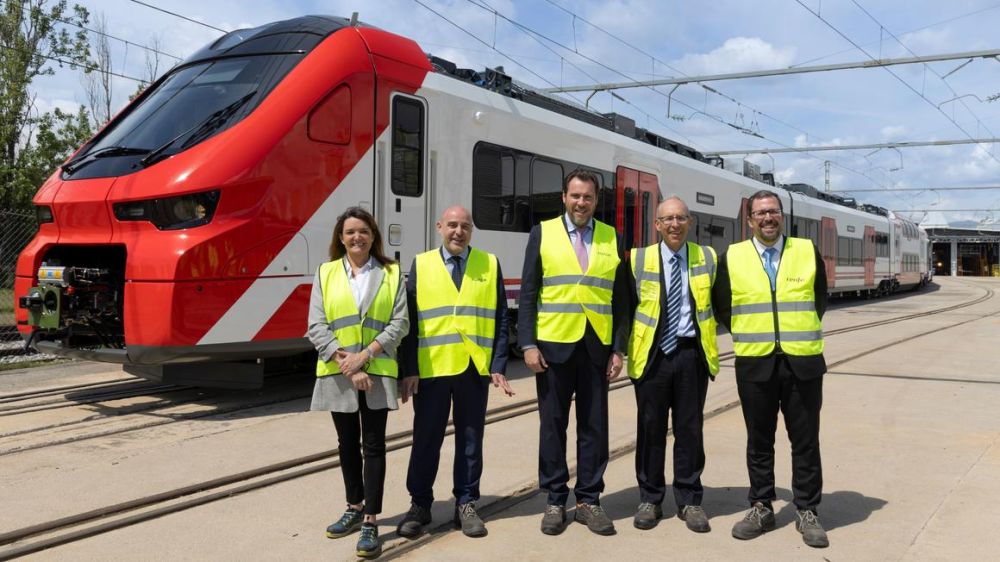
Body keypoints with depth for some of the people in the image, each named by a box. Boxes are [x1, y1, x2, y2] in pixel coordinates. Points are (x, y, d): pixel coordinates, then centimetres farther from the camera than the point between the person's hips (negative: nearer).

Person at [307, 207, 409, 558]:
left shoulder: (391, 274, 3)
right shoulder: (326, 273, 5)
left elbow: (400, 322, -4)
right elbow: (316, 326, -3)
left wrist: (365, 355, -15)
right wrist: (346, 364, -13)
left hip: (377, 372, -2)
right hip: (337, 373, 2)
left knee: (373, 445, -2)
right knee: (348, 444, 14)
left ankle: (370, 522, 2)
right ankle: (355, 508, 30)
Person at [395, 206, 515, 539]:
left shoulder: (490, 264, 6)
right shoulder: (420, 265, 5)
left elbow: (500, 320, 4)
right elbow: (409, 321, 1)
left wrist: (498, 366, -3)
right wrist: (409, 370, -6)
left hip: (475, 369, 1)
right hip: (431, 368, 0)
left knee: (470, 440, 8)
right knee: (426, 439, 7)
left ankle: (466, 505, 21)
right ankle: (420, 505, 21)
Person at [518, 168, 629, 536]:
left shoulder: (612, 239, 7)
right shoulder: (542, 233, 3)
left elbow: (620, 299, 7)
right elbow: (528, 294, 0)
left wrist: (619, 349, 0)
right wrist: (528, 344, -8)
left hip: (596, 347, 2)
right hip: (553, 346, -1)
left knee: (594, 426, 6)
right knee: (553, 425, 6)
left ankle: (588, 500, 18)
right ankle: (555, 501, 18)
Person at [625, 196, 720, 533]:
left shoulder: (707, 258, 6)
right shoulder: (639, 259, 2)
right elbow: (627, 306, 6)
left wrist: (707, 334, 8)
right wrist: (627, 344, 2)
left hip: (691, 353, 1)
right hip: (652, 354, -1)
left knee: (690, 429, 6)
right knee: (651, 428, 6)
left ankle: (689, 501, 18)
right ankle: (650, 499, 18)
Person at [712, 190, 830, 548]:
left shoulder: (807, 252, 4)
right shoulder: (732, 257, 3)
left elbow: (819, 300, 13)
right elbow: (722, 306, 11)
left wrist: (800, 333, 11)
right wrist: (750, 334, 10)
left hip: (802, 361, 0)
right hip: (754, 363, 0)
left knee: (805, 440, 5)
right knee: (759, 440, 10)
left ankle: (806, 511, 17)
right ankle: (760, 508, 22)